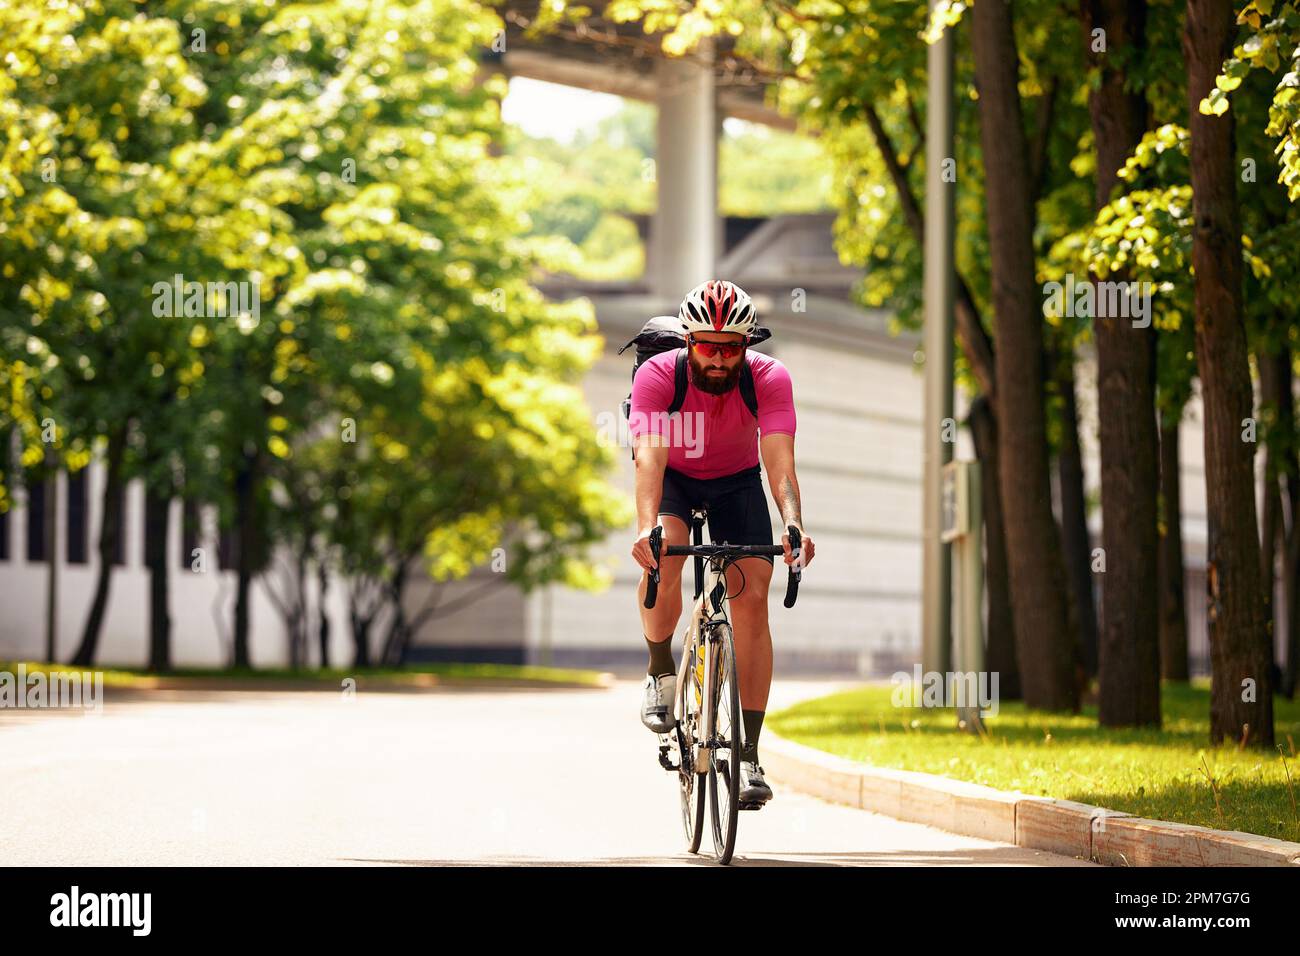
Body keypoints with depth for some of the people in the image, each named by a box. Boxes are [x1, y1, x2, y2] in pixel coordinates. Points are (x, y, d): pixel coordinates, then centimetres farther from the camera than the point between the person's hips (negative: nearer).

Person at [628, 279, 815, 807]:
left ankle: (749, 754, -11)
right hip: (674, 478, -1)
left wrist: (793, 524, -56)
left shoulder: (769, 379, -28)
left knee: (752, 599, -14)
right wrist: (646, 526, -58)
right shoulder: (657, 375, -30)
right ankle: (661, 673, -7)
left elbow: (779, 460, -38)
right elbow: (650, 456, -41)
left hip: (737, 481, 1)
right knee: (663, 556, -32)